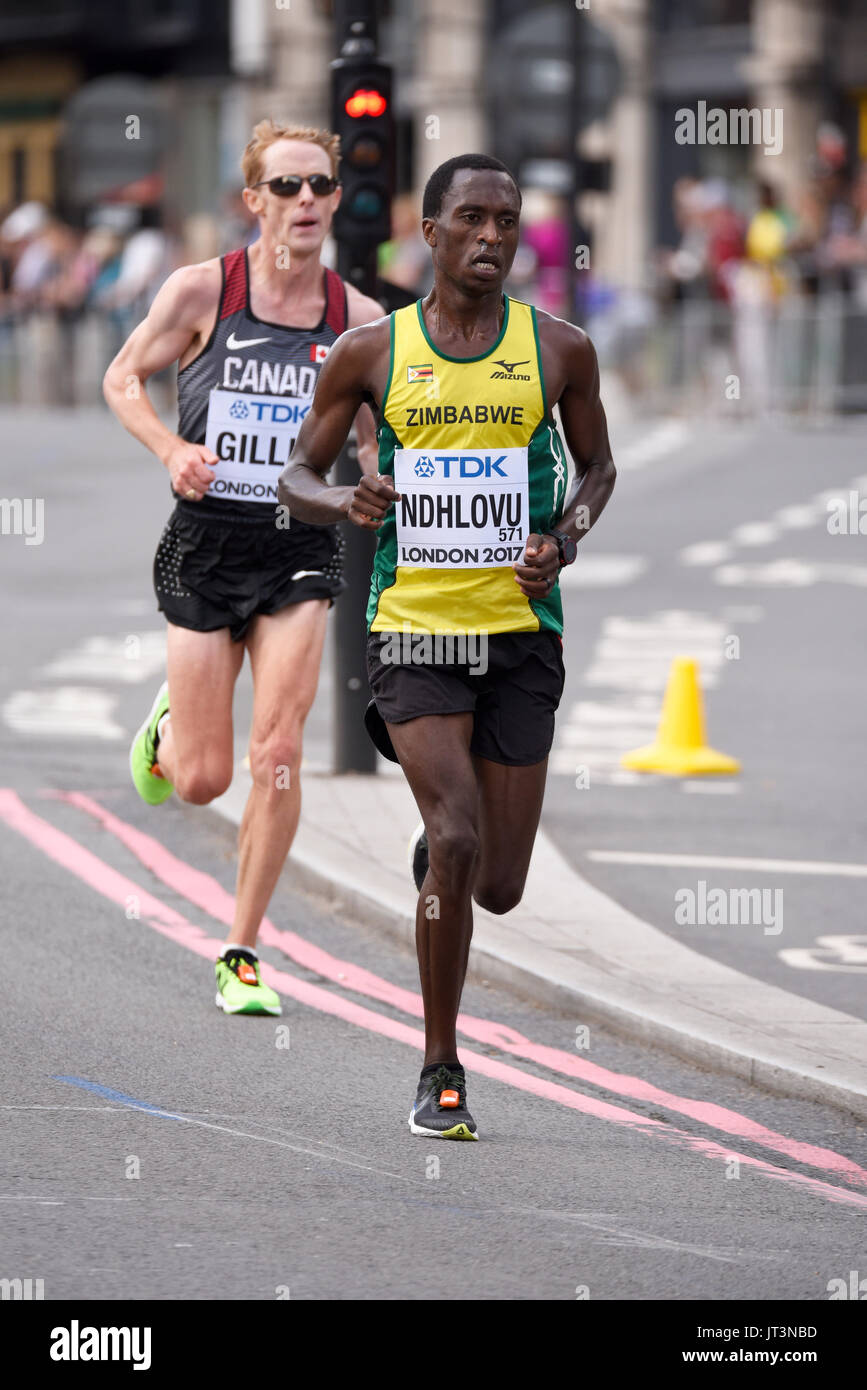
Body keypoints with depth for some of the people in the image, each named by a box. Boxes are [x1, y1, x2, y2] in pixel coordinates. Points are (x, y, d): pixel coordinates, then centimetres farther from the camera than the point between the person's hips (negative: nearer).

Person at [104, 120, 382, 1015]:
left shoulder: (358, 319, 2)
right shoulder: (202, 290, -5)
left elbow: (371, 439, 14)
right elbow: (122, 379, 6)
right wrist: (171, 449, -12)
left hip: (300, 549, 1)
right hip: (205, 543, -1)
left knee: (277, 757, -12)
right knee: (201, 782, 3)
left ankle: (242, 953, 2)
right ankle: (168, 726, 41)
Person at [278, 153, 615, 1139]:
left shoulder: (559, 350, 3)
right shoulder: (371, 352, 0)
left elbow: (596, 468, 17)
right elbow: (296, 476, 8)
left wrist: (563, 540, -3)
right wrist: (347, 504, -15)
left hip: (521, 629, 2)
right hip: (413, 625, -2)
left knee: (498, 887, 3)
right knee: (458, 839, -20)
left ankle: (433, 856, 43)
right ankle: (440, 1072, -5)